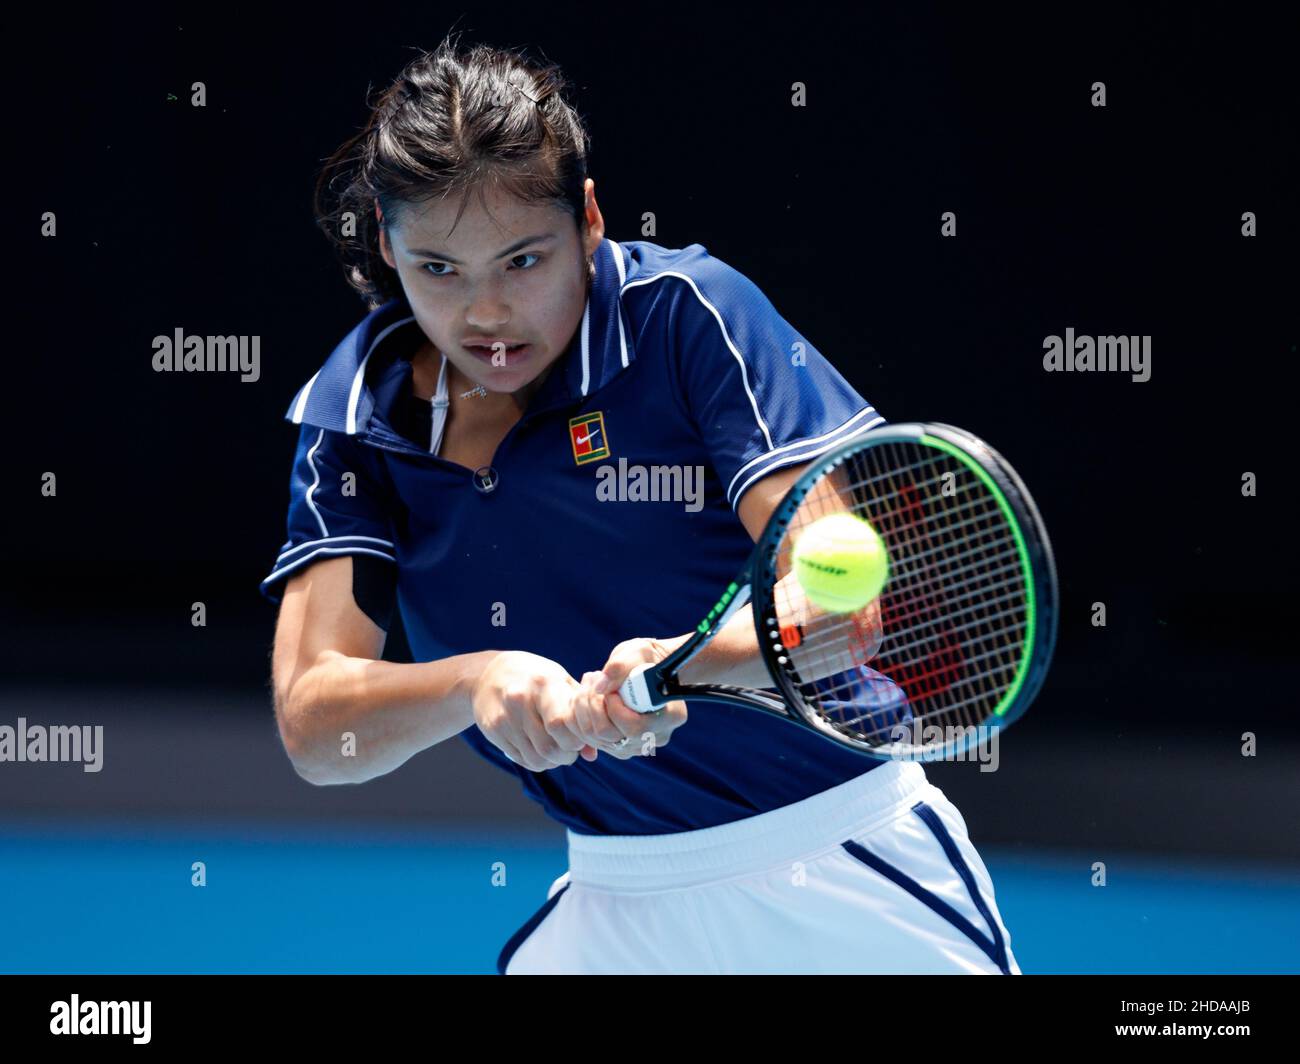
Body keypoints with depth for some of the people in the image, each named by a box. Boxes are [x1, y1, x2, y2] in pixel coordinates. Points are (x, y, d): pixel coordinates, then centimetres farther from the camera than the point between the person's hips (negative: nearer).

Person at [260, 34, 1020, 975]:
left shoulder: (689, 314, -15)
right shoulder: (356, 412, -4)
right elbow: (312, 728, -12)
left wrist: (686, 660, -44)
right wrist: (475, 682, -33)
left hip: (846, 884, -3)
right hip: (618, 902, 4)